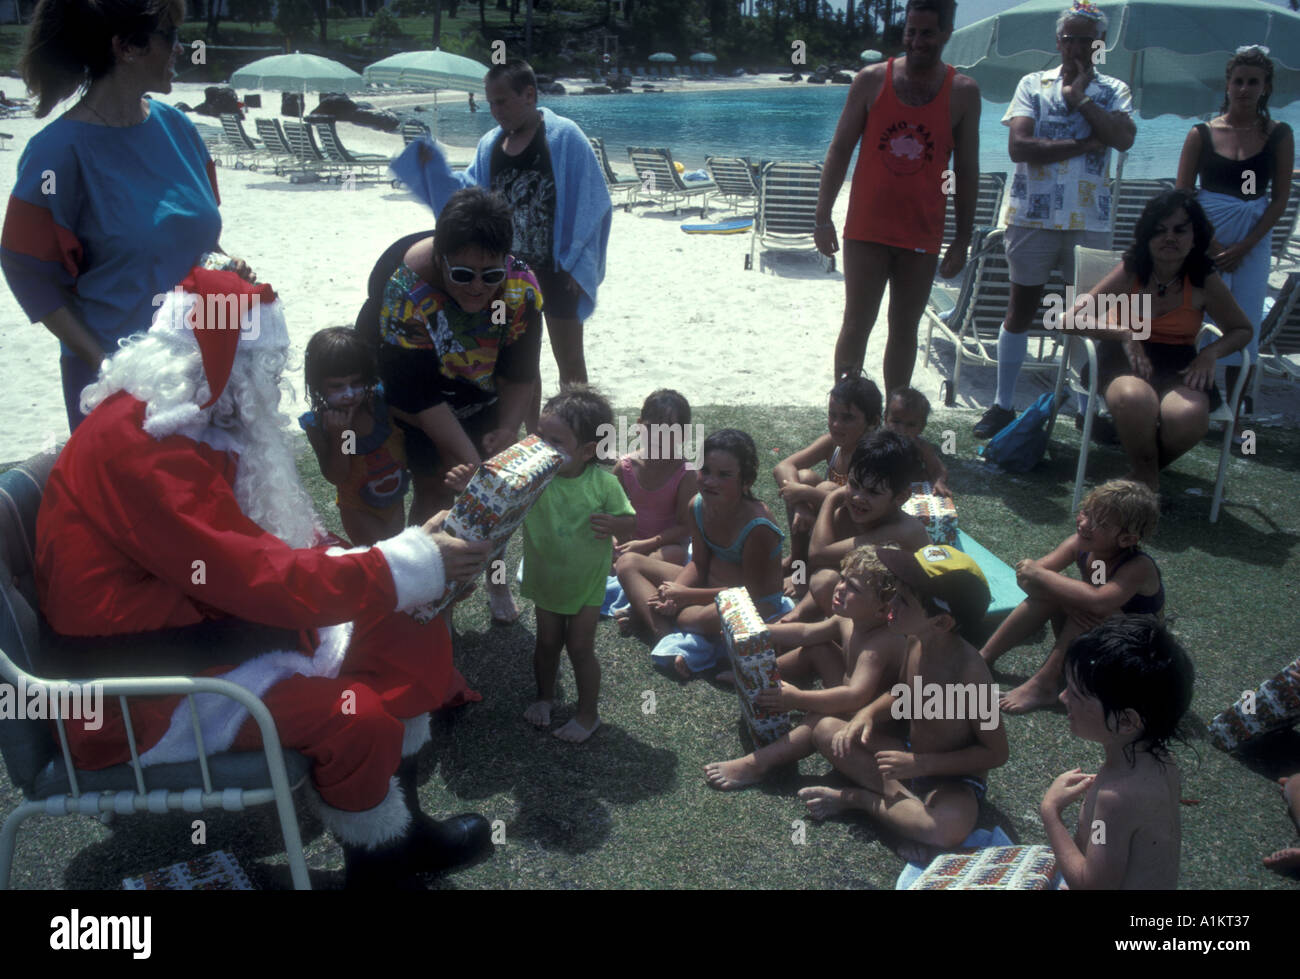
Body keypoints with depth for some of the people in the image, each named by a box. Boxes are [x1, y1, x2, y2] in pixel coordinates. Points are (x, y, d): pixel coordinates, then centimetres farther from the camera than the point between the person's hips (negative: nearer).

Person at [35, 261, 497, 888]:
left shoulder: (189, 423, 6)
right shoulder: (139, 448, -26)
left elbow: (257, 547, 7)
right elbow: (258, 575, -30)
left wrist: (409, 555, -5)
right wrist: (409, 566, -24)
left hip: (216, 625, 10)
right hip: (144, 689, -10)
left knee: (410, 641, 3)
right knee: (356, 717, -25)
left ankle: (398, 829, 13)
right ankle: (376, 868, 3)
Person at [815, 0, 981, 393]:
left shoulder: (963, 92, 1)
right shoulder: (871, 80, -1)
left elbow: (967, 171, 4)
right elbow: (840, 150, 2)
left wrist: (962, 240, 2)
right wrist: (823, 217, -4)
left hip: (922, 234, 1)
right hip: (867, 228, -1)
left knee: (904, 329, 9)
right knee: (857, 324, -1)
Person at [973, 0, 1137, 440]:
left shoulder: (1113, 90, 7)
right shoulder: (1033, 85, 3)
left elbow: (1124, 137, -13)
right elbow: (1018, 147, -12)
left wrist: (1079, 98, -12)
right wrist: (1084, 144, -11)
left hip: (1090, 220, 1)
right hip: (1032, 216, -1)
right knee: (1021, 308, 6)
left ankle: (1091, 407, 15)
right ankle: (1003, 404, 14)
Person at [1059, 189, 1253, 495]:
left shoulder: (1204, 282, -2)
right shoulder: (1130, 272, -7)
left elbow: (1242, 329, 13)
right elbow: (1071, 320, -11)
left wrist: (1211, 352, -8)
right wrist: (1124, 333, -21)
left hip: (1180, 366, 2)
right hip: (1126, 360, -1)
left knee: (1187, 416, -34)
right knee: (1134, 398, -39)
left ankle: (1148, 468, 3)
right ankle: (1146, 478, -9)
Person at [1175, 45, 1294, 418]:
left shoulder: (1279, 135, 4)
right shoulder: (1202, 134, 1)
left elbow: (1280, 198, 2)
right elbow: (1182, 196, -1)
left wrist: (1244, 247, -9)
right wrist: (1212, 246, -10)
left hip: (1252, 243, 1)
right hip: (1204, 240, -1)